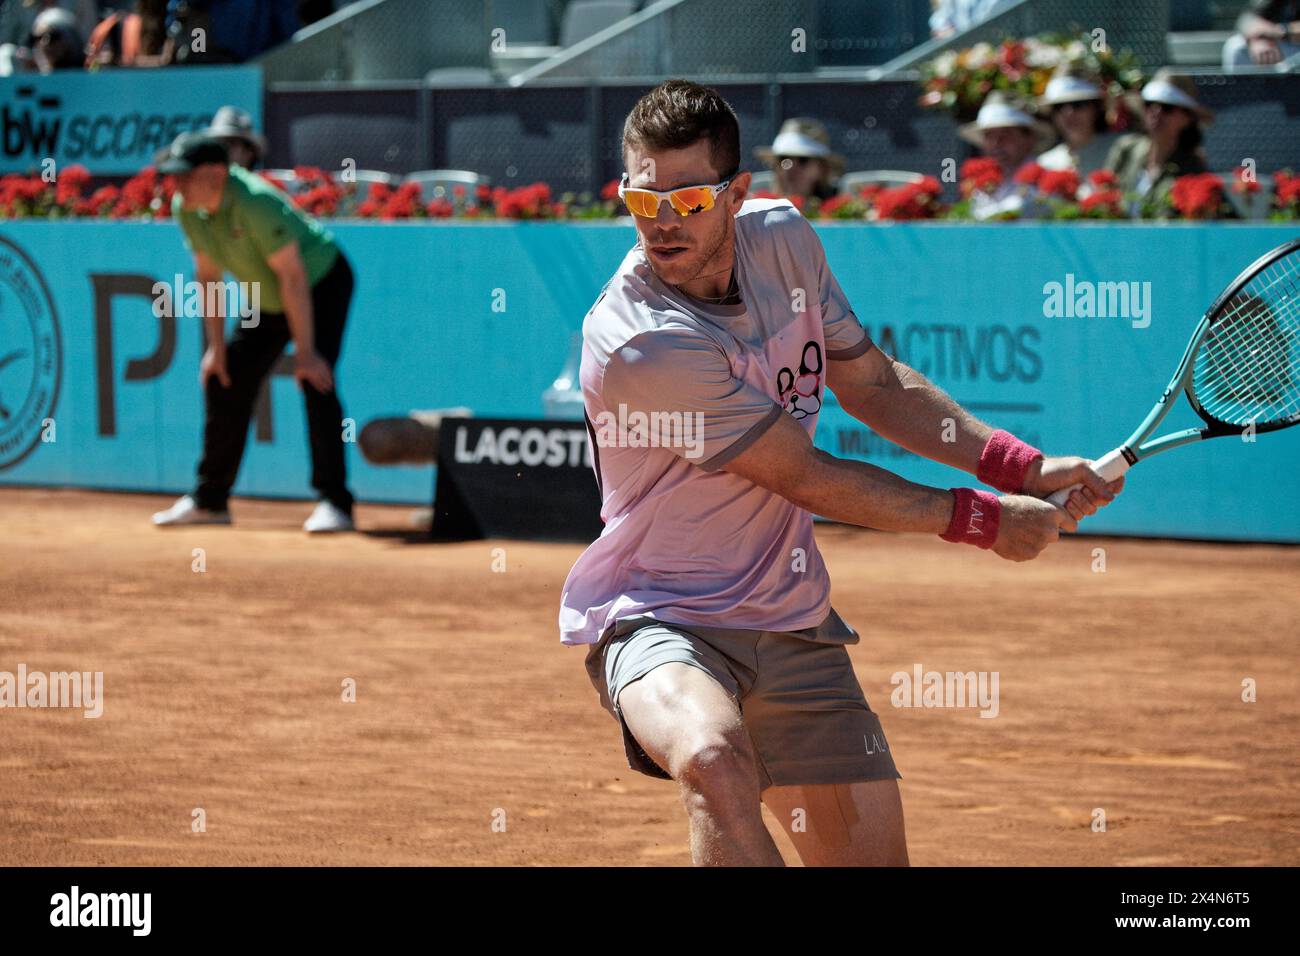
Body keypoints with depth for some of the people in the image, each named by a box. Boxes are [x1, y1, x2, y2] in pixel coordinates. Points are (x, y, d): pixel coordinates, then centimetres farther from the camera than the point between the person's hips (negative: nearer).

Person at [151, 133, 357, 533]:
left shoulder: (255, 203, -35)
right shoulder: (186, 207, -13)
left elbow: (293, 277, -33)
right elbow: (207, 274, -1)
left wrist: (304, 351, -33)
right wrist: (217, 346, -1)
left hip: (323, 282, -8)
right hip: (267, 298, 8)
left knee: (315, 382, -23)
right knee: (226, 384, 6)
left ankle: (334, 503, -20)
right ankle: (210, 501, 18)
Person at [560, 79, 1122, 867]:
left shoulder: (784, 238, -2)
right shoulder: (637, 343, -25)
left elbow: (872, 381, 14)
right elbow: (811, 478, -17)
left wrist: (1023, 468, 3)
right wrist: (985, 519, -9)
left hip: (792, 624, 7)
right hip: (657, 620, -7)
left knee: (873, 848, 3)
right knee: (715, 760, -39)